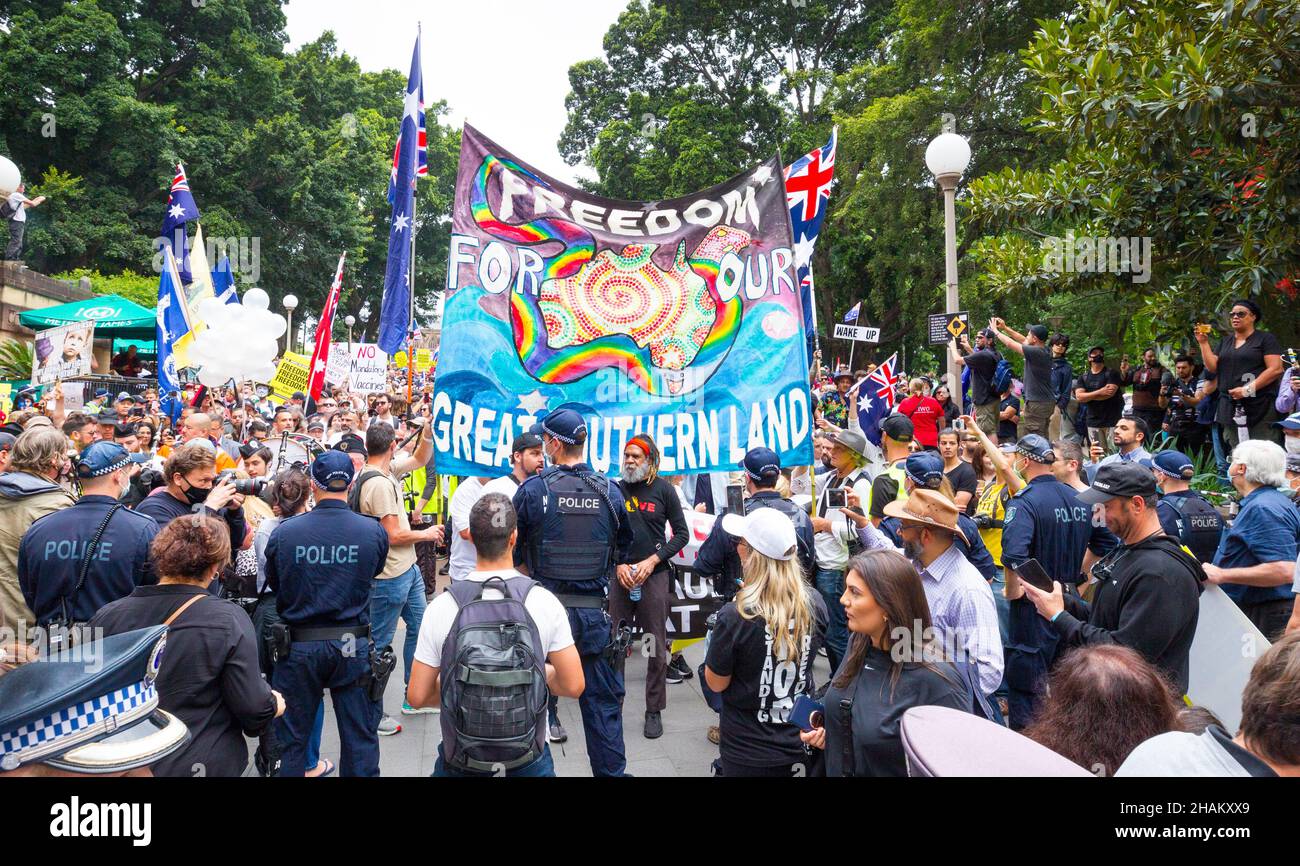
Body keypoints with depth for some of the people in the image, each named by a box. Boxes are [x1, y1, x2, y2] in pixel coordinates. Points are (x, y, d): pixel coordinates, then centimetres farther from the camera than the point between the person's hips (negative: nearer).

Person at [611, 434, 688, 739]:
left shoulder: (663, 489, 0)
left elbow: (681, 534, 1)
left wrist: (652, 561, -9)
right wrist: (618, 565, -5)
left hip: (654, 575, -2)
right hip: (620, 576, 2)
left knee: (657, 646, 2)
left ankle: (654, 711, 13)